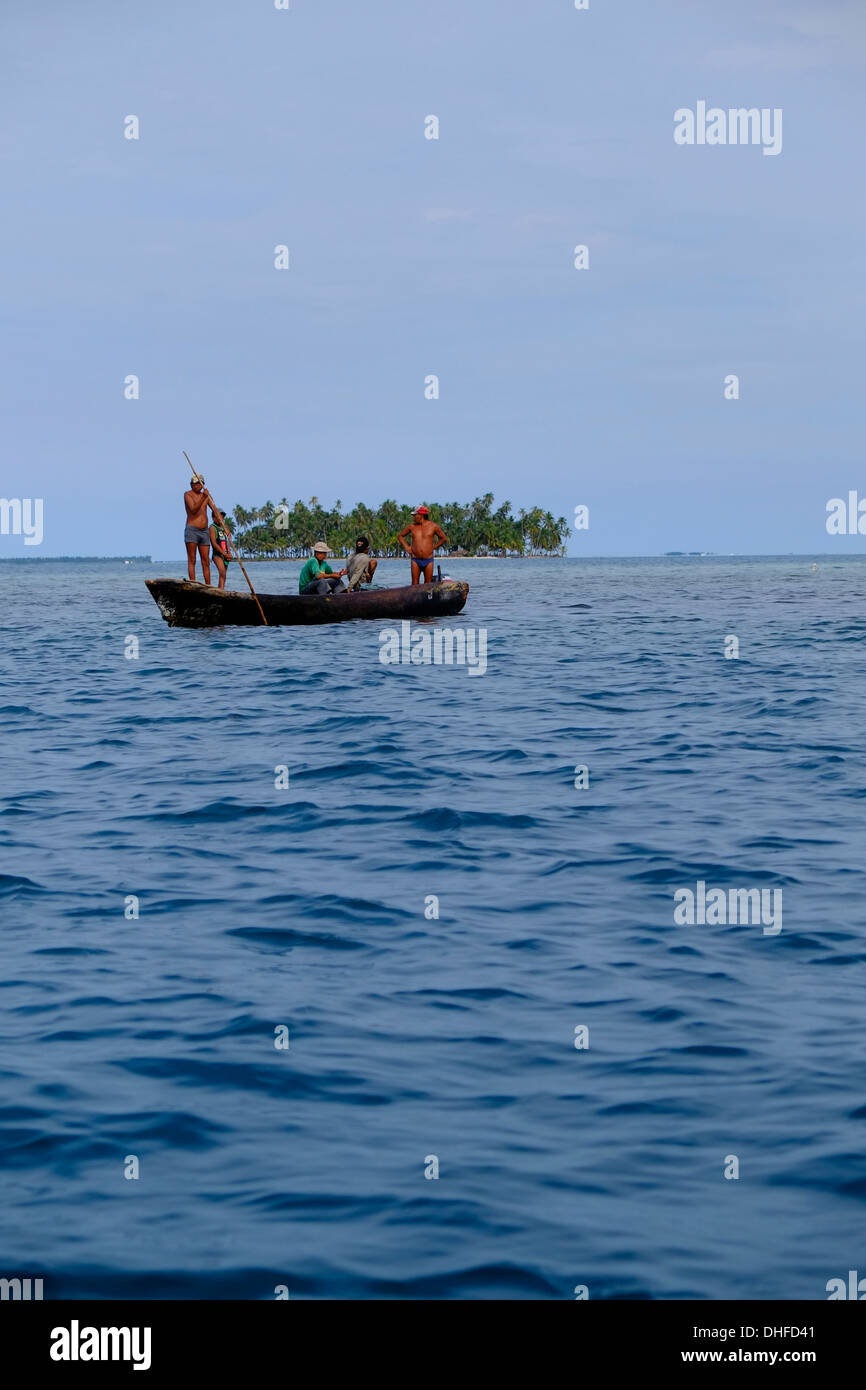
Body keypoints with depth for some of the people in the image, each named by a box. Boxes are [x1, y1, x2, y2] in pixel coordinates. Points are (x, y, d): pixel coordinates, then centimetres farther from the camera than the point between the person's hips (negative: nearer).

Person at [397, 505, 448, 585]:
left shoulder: (433, 526, 2)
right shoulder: (412, 526, 6)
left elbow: (444, 538, 12)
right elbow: (400, 536, 19)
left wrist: (434, 547, 5)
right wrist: (406, 547, 5)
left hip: (428, 560, -1)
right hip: (416, 560, 1)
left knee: (428, 583, 2)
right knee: (415, 583, -2)